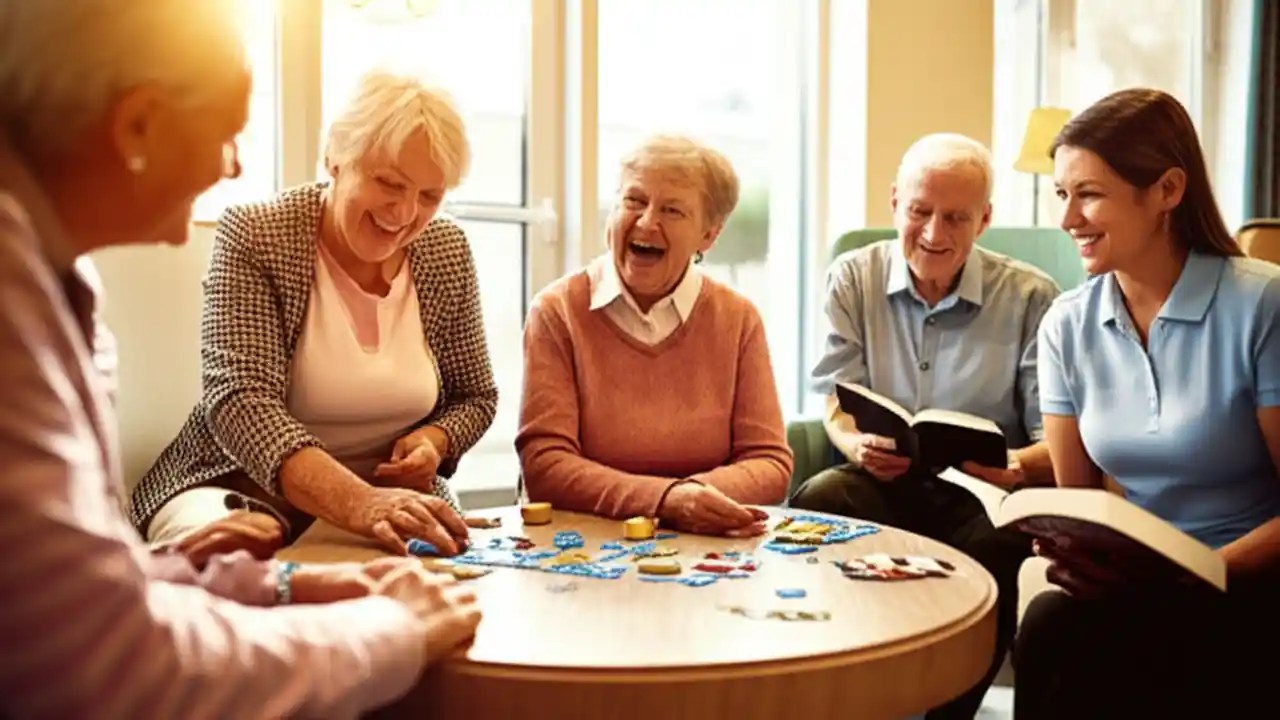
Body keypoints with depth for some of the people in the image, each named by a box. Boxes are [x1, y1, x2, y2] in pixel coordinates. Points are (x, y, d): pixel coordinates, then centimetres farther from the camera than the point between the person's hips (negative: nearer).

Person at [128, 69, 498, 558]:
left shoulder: (446, 253, 1)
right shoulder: (254, 237, -12)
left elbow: (475, 397, 13)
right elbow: (240, 401, -24)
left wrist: (434, 441, -12)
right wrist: (357, 503, -40)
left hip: (396, 496, 4)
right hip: (246, 487, -4)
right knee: (227, 547, -36)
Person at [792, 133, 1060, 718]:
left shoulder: (1030, 296, 1)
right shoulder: (853, 278, 6)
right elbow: (838, 406, 2)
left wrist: (1018, 467, -25)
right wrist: (858, 445, -22)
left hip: (982, 494, -1)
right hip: (881, 486, 1)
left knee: (1005, 540, -36)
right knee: (819, 496, -33)